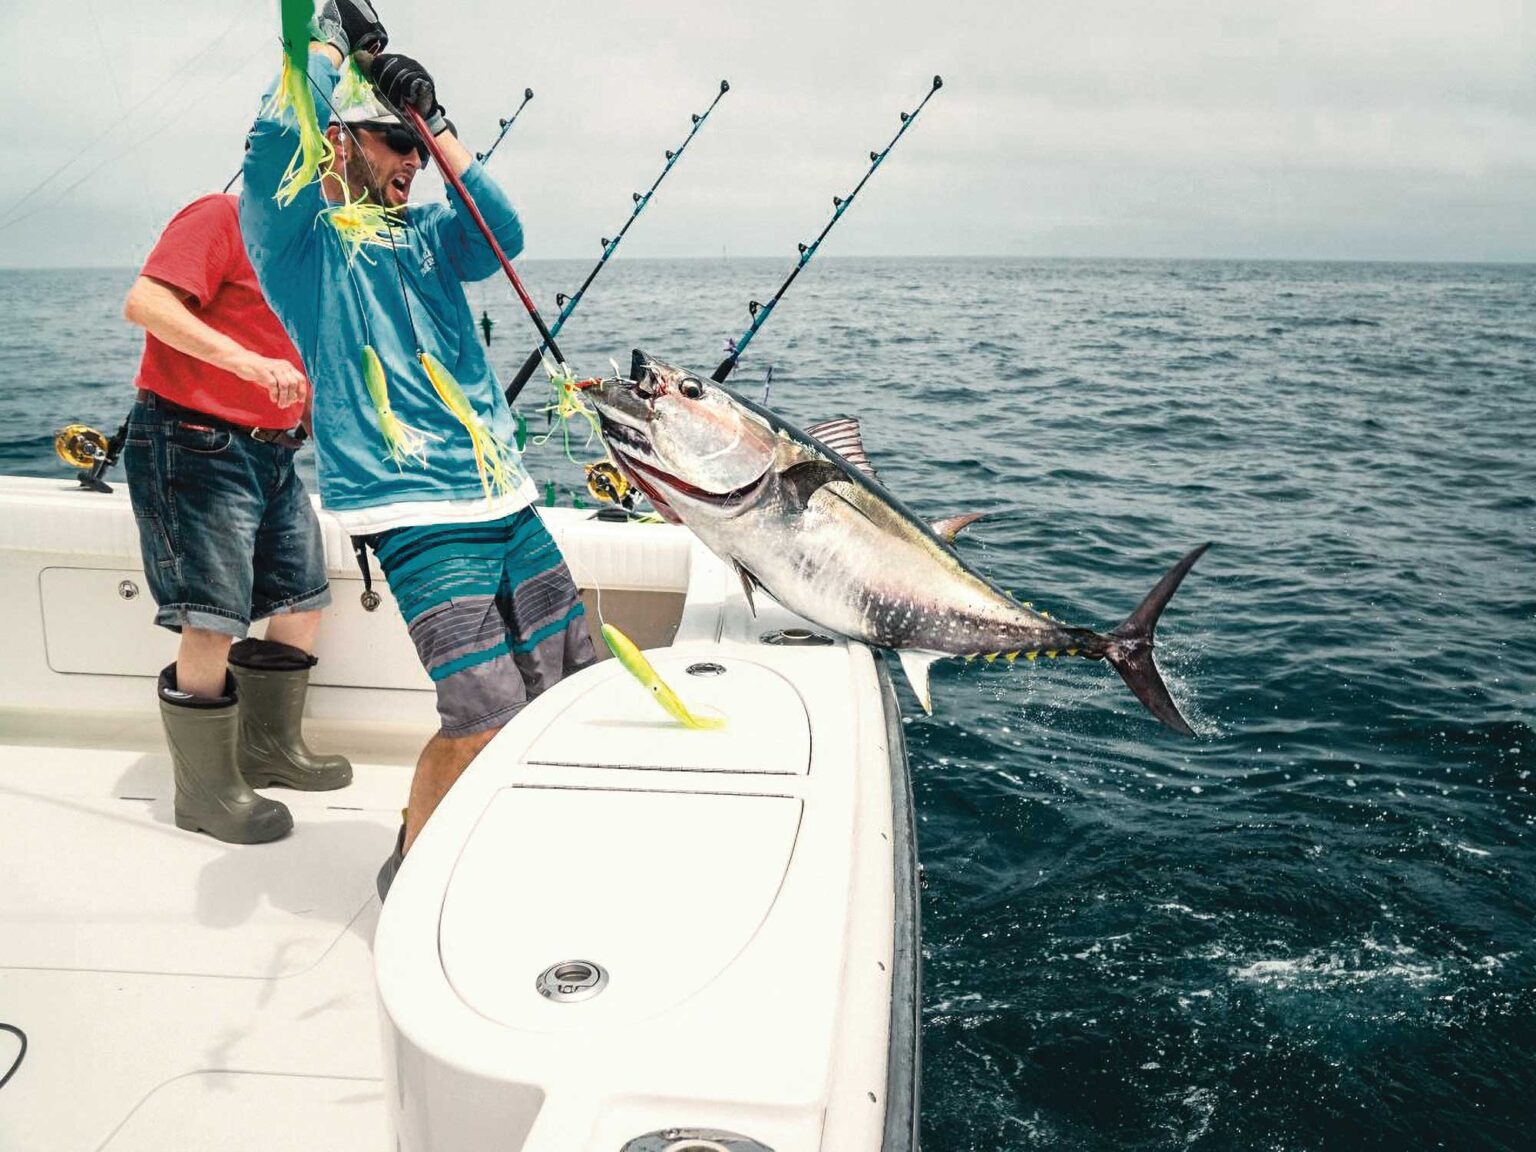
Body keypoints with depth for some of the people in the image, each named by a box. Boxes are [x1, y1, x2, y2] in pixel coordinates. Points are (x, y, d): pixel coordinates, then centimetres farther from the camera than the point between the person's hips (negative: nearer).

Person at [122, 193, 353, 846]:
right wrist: (253, 364, -30)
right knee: (212, 624, -8)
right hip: (192, 443, -9)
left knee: (302, 602, 12)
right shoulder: (222, 216, -9)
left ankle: (271, 748, 30)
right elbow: (144, 303, -22)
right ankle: (207, 793, 6)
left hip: (272, 449, 9)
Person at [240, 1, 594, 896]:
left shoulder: (425, 233, 19)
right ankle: (410, 873, 15)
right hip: (417, 514, -7)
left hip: (509, 501, 7)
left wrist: (437, 122, -2)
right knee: (484, 716, -14)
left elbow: (505, 234, -1)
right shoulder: (298, 236, 1)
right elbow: (279, 135, -19)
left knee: (572, 689, 11)